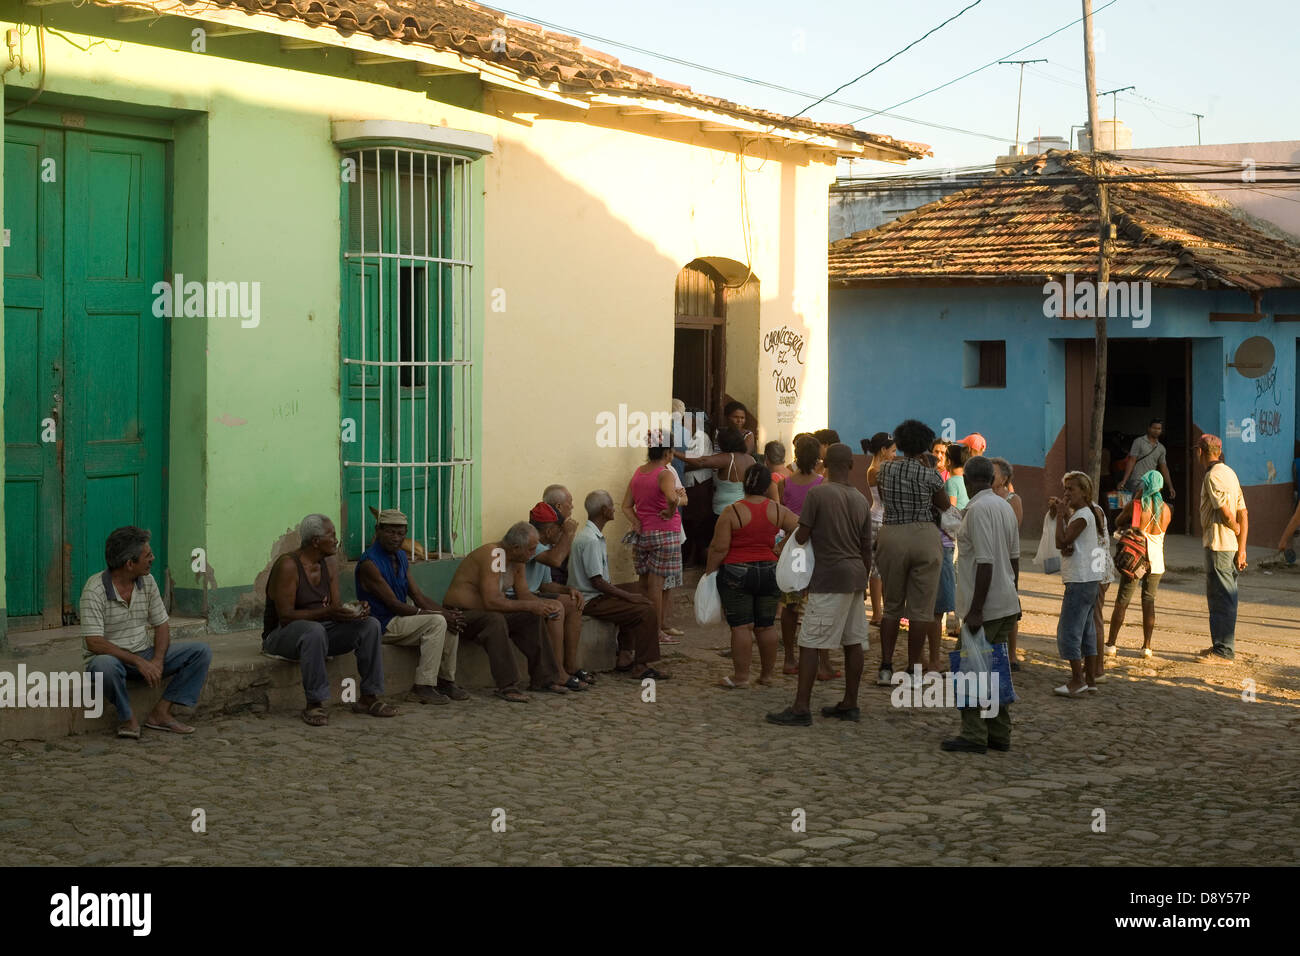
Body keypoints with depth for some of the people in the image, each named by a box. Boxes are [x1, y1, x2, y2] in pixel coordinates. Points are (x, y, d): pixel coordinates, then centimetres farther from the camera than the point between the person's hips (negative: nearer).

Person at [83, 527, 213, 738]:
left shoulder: (147, 582, 1)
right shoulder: (95, 590, -19)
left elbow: (162, 625, 6)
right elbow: (94, 642, -25)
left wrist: (157, 661, -13)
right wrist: (138, 662, -28)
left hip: (144, 657, 6)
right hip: (109, 658, -6)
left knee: (201, 651, -9)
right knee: (105, 665, -43)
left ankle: (160, 713, -11)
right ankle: (127, 719, -16)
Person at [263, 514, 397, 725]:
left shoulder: (329, 562, 5)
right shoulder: (288, 565, -19)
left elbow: (335, 605, 5)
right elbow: (285, 616, -24)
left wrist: (355, 610, -18)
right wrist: (326, 613, -35)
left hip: (321, 629, 8)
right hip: (281, 635, -7)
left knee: (370, 625, -11)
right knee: (314, 631, -41)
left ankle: (369, 698, -10)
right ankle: (314, 704, -33)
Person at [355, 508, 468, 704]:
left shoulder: (401, 557, 11)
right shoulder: (369, 563, -17)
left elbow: (418, 597, 9)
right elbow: (394, 604, -19)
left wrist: (446, 612, -9)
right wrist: (434, 614, -19)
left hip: (400, 619, 9)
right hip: (380, 625, -9)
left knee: (452, 623, -4)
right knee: (436, 622, -24)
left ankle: (446, 681, 2)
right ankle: (422, 688, -24)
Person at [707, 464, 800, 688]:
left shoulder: (732, 512, -11)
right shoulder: (777, 510, 0)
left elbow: (719, 548, -11)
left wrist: (709, 571, 0)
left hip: (736, 574, -4)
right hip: (769, 572, 4)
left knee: (741, 626, -2)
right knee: (766, 626, 12)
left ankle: (741, 676, -1)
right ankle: (766, 674, 18)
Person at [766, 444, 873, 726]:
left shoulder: (818, 494, -11)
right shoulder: (861, 500, 8)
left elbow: (802, 536, -10)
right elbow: (866, 548, 12)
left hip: (829, 578, -7)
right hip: (855, 576, 7)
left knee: (810, 642, -6)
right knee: (854, 641, 11)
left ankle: (801, 708, -8)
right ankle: (850, 704, 18)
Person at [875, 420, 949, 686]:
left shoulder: (886, 469, 0)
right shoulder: (930, 475, -8)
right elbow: (944, 506, 8)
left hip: (891, 537, 3)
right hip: (924, 538, -3)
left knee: (891, 605, 13)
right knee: (920, 608, 5)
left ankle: (886, 668, 8)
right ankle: (913, 669, 7)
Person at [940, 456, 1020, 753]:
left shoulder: (978, 509, -16)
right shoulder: (1006, 507, 12)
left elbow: (985, 562, -21)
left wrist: (976, 609, -20)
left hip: (986, 606, -9)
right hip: (1007, 604, 9)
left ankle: (974, 736, -2)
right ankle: (999, 734, 17)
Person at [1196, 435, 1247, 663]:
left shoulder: (1213, 475, -14)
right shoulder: (1229, 473, 15)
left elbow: (1226, 512, -21)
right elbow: (1243, 513, 12)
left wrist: (1237, 531, -1)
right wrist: (1242, 548, 8)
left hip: (1219, 544, -10)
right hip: (1231, 544, 10)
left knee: (1220, 597, -6)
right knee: (1224, 596, 17)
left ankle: (1224, 651, -4)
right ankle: (1225, 644, 26)